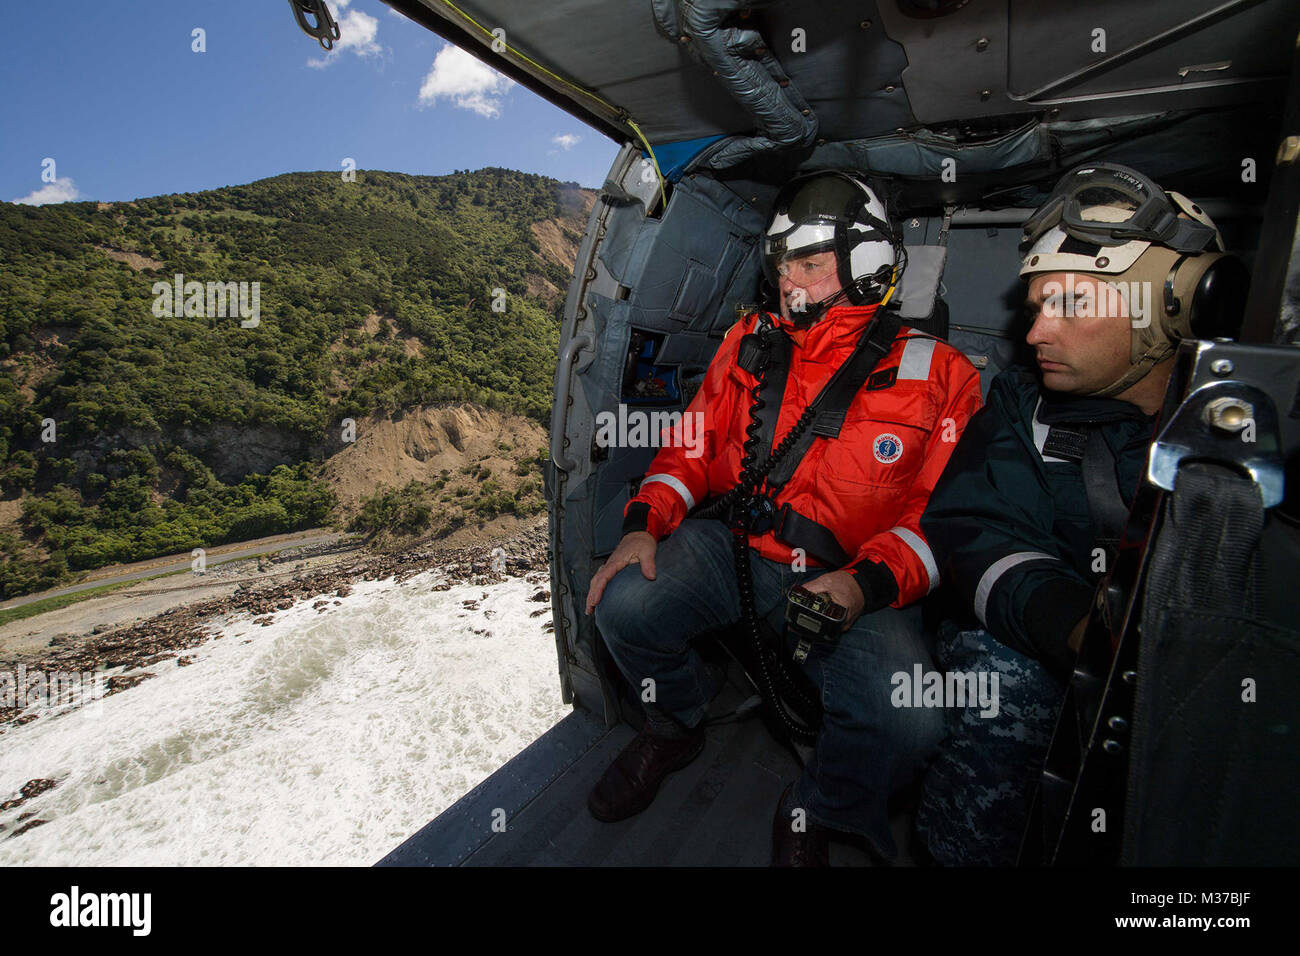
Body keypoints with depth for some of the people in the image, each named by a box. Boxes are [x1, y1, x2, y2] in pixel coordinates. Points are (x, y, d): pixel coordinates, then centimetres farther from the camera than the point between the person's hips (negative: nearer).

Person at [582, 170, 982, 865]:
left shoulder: (935, 374, -2)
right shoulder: (751, 344, 9)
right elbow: (693, 446, 10)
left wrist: (865, 585, -24)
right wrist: (644, 522, -8)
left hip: (852, 583, -2)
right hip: (738, 552, 3)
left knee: (905, 724, -28)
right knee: (623, 602, -23)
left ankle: (810, 816, 10)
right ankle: (676, 726, 13)